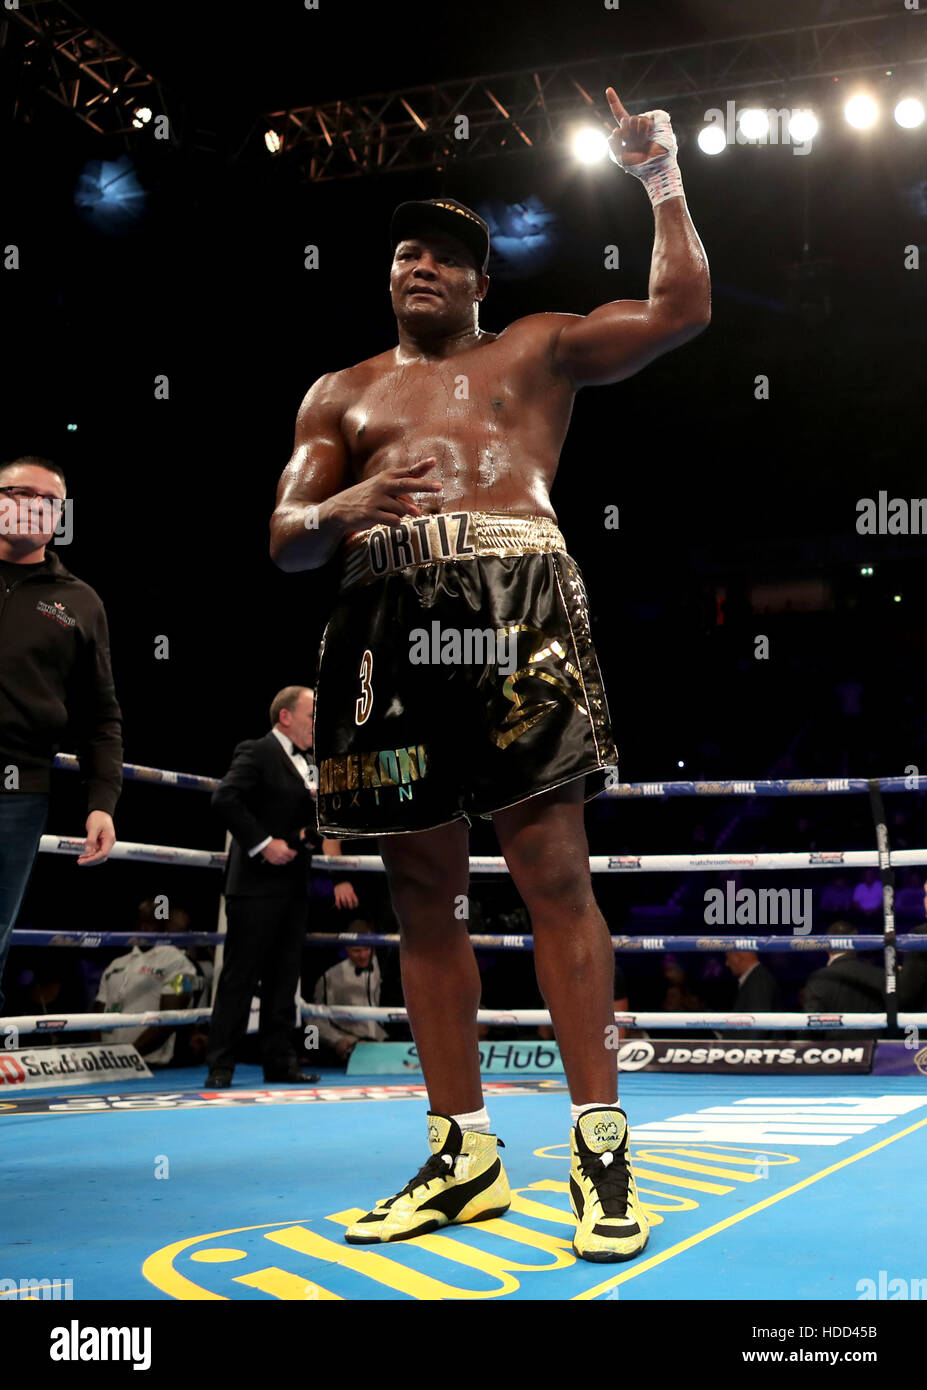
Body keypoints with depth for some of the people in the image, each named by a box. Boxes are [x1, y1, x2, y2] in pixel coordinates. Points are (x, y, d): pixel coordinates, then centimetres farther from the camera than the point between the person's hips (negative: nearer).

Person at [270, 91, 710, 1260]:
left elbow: (681, 308, 12)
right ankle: (461, 1155, 11)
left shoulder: (540, 350, 19)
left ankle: (600, 1146, -6)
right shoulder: (341, 395, 24)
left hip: (517, 606, -3)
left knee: (552, 869, -11)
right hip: (390, 626, 4)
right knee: (422, 888, 3)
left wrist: (662, 183, 9)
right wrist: (345, 508, -6)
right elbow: (285, 539, 15)